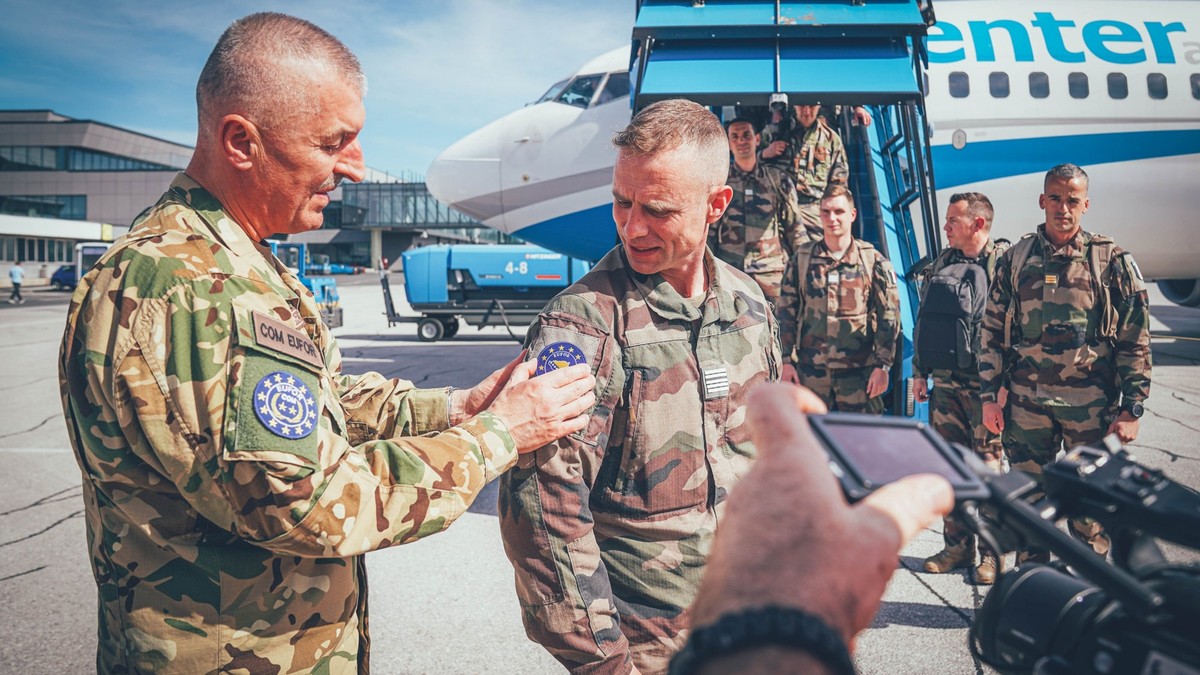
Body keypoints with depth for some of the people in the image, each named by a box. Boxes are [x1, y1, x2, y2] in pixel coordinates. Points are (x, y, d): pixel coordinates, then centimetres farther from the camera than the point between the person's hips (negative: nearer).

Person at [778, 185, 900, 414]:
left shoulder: (874, 262, -1)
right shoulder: (801, 259, 4)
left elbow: (889, 318, 0)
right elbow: (786, 313, 6)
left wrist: (883, 365, -6)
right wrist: (787, 361, 1)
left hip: (859, 371, -1)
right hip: (810, 370, 2)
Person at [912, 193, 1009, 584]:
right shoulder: (941, 263, 15)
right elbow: (925, 319, 19)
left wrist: (1004, 382, -17)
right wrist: (920, 373, 17)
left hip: (983, 383, -6)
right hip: (944, 382, 7)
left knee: (989, 467, 1)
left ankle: (992, 553, 13)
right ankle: (957, 545, 22)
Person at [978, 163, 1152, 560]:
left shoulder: (1112, 262, 1)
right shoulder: (1015, 260, 7)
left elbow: (1136, 341, 0)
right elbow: (992, 332, 9)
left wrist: (1131, 411, -5)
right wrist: (988, 397, 4)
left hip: (1091, 404, -2)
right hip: (1027, 402, 2)